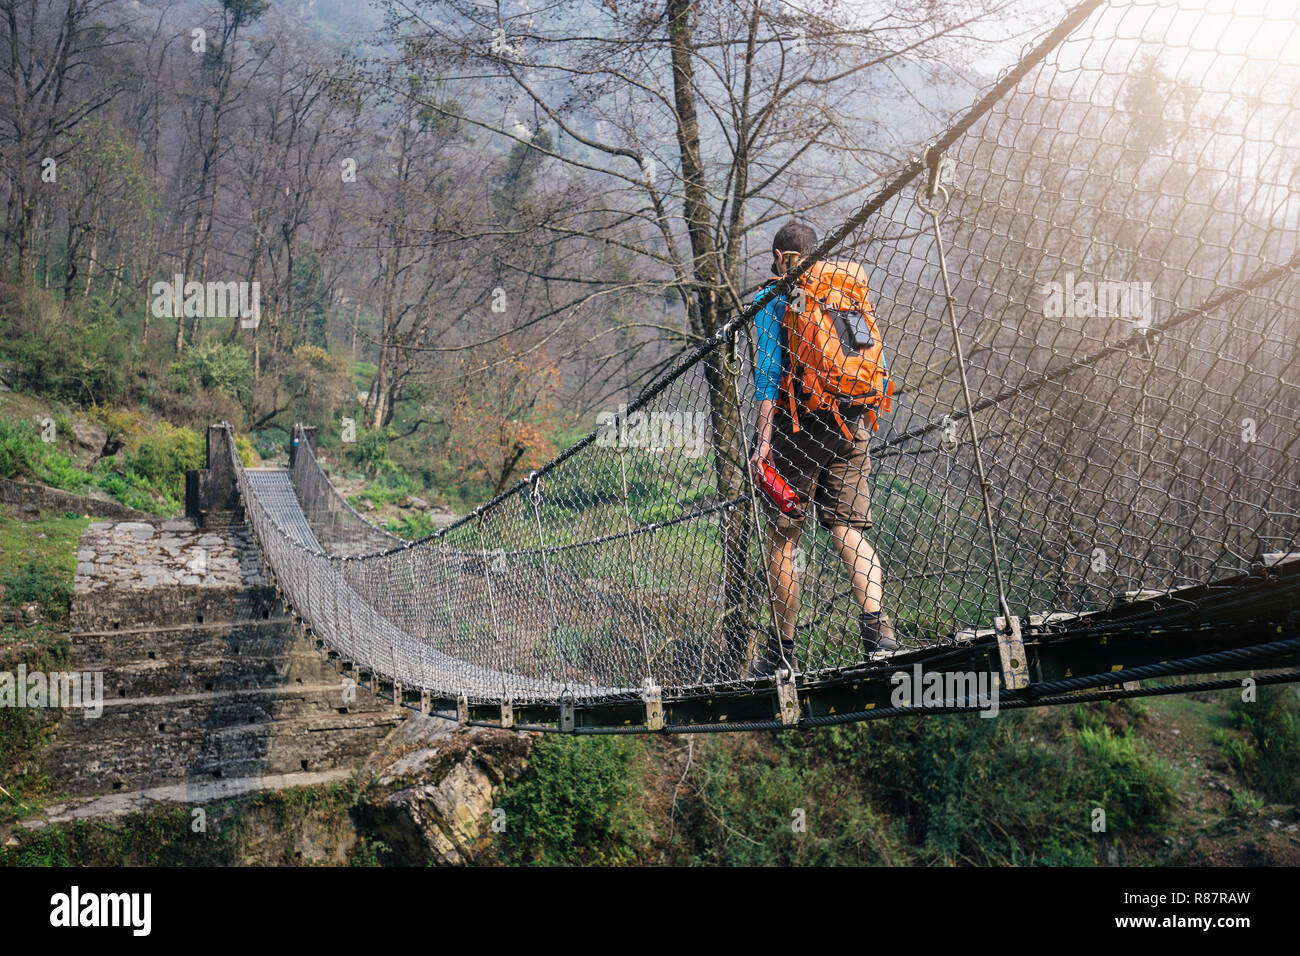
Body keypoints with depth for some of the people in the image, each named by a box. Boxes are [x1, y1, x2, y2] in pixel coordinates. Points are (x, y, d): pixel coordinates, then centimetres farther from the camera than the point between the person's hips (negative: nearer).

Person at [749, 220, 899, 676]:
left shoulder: (774, 298, -1)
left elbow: (769, 369, -11)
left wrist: (763, 439, -14)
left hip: (796, 428, -5)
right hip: (850, 425, 5)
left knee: (782, 538, 4)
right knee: (850, 530, 5)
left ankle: (781, 650, 10)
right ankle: (876, 624, -14)